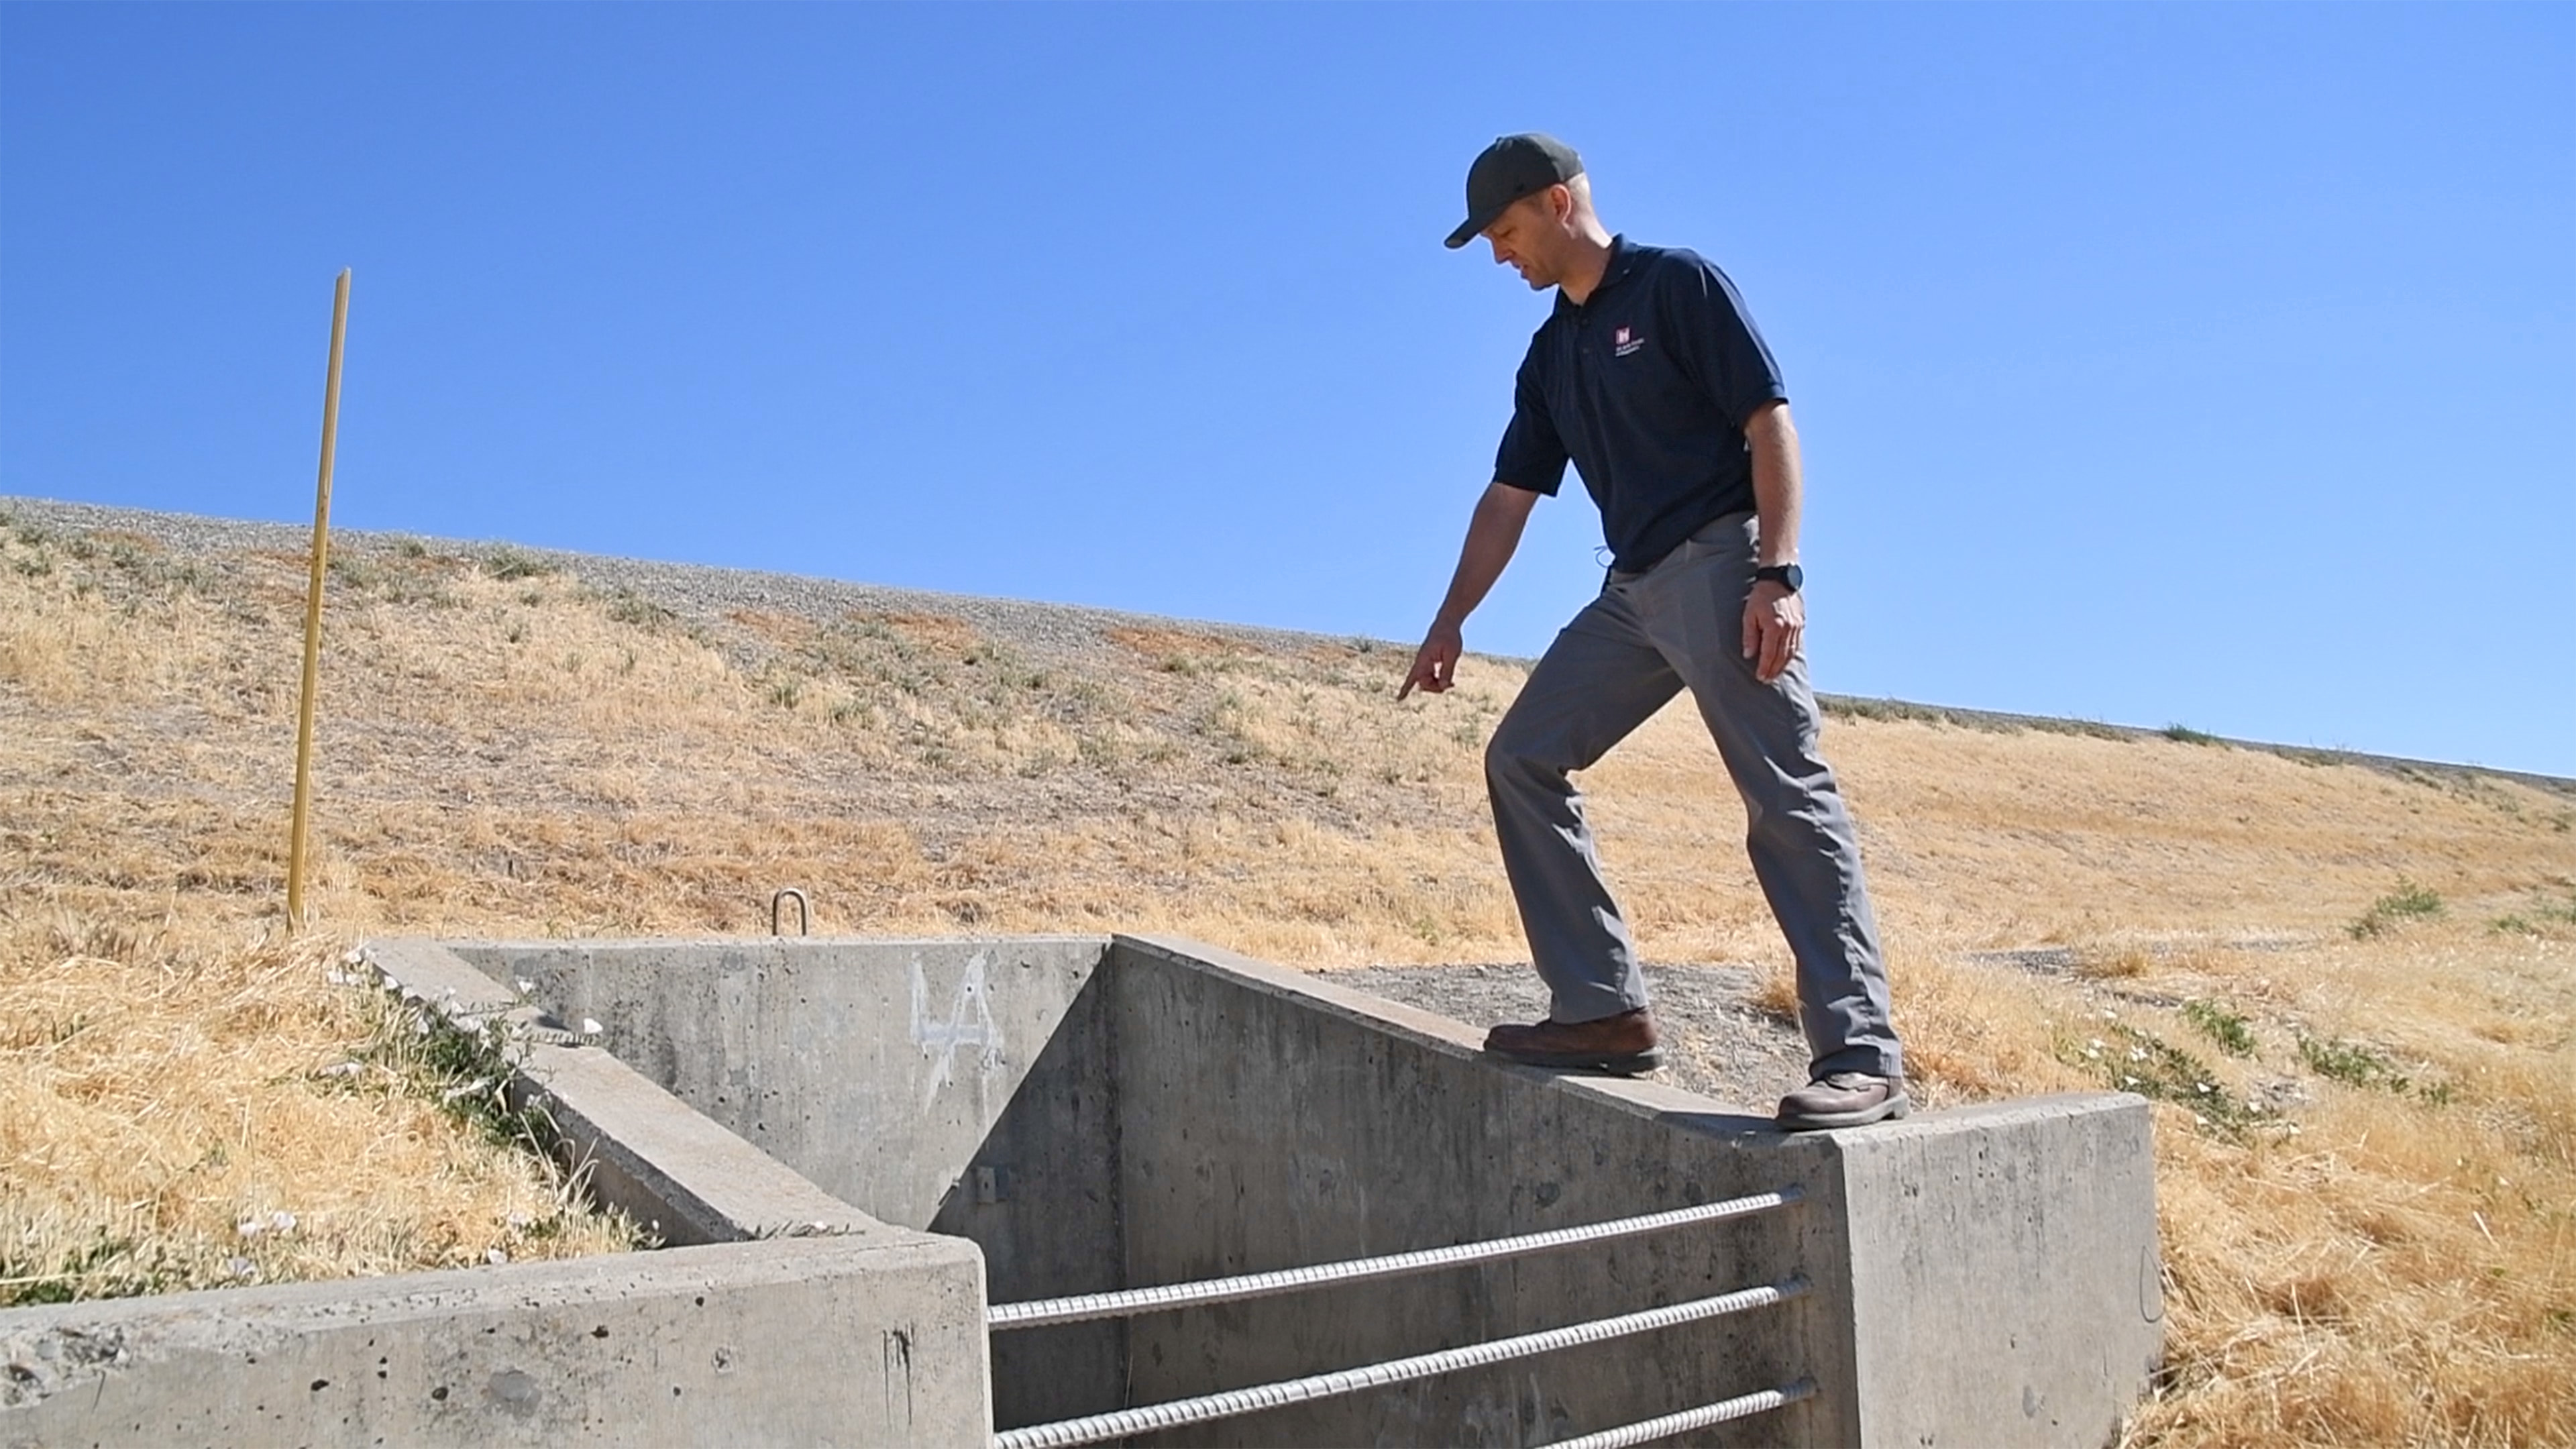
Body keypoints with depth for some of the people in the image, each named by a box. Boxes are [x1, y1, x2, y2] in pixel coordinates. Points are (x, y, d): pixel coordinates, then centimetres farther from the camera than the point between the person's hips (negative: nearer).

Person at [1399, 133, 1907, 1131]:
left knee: (1787, 794, -14)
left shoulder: (1677, 284, -2)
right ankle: (1605, 1009, 5)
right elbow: (1509, 496, 21)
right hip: (1633, 590, 8)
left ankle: (1861, 1056, -14)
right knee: (1521, 759, 4)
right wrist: (1450, 623, 18)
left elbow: (1770, 423, -10)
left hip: (1721, 565, -8)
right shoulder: (1552, 352, 19)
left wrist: (1777, 574, -20)